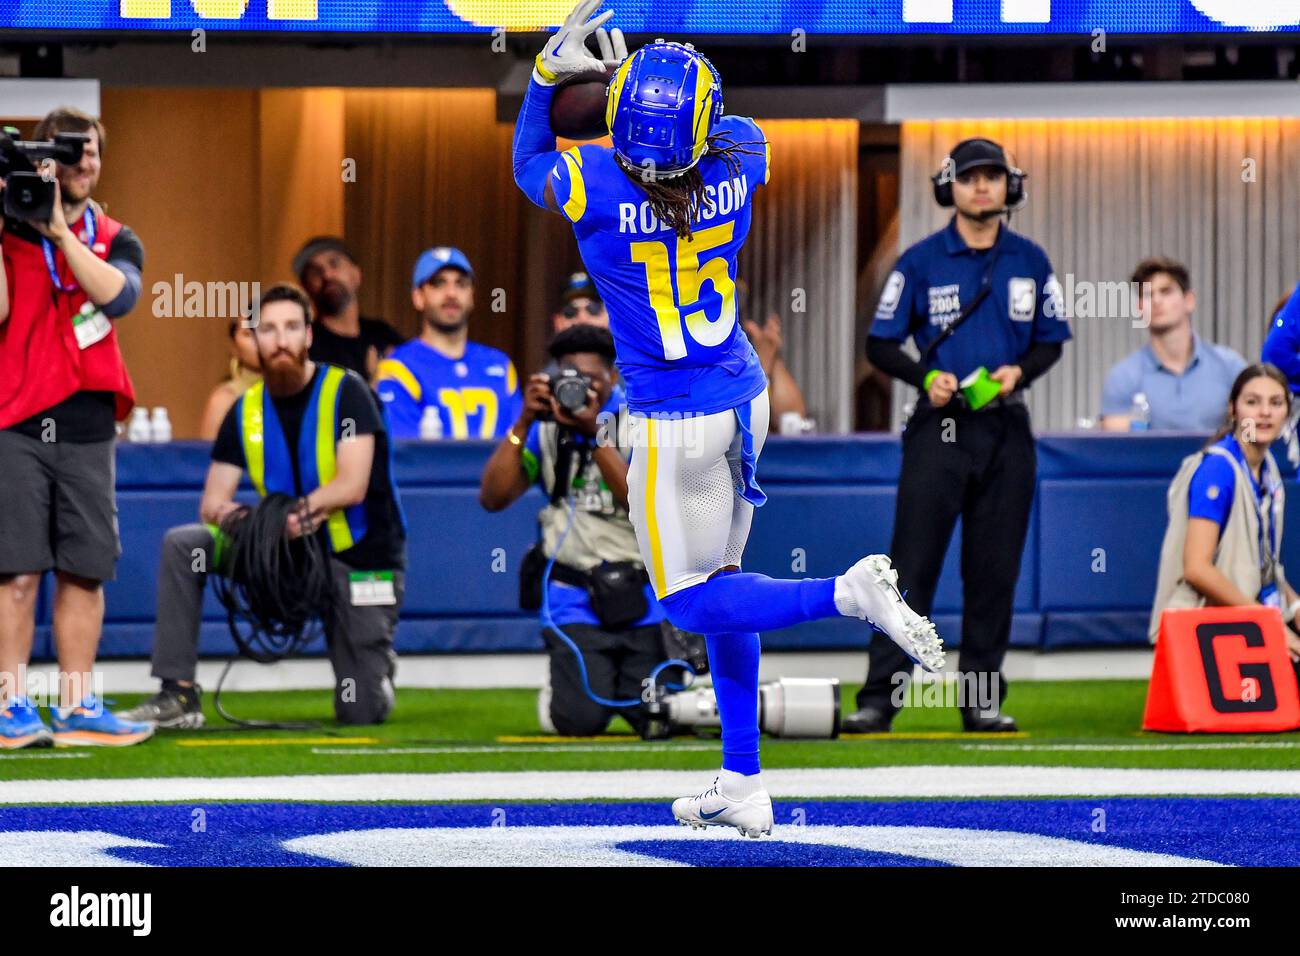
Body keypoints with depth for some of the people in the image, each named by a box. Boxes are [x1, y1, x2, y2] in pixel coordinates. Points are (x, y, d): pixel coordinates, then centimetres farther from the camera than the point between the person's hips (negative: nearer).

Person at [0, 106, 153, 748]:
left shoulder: (115, 240, 12)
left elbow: (118, 294, -10)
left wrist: (60, 231, -13)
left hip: (87, 427, 3)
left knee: (85, 571, 4)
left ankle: (75, 708, 9)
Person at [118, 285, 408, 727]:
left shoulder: (345, 392, -11)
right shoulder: (246, 411, 3)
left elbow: (353, 485, -21)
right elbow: (212, 501, 2)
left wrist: (291, 512, -34)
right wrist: (222, 511, -23)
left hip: (360, 558, -4)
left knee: (362, 712, -10)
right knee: (182, 545, -16)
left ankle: (376, 661, 29)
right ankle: (178, 695, -13)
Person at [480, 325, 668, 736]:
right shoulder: (546, 428, 5)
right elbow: (493, 499, -5)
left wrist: (595, 433, -23)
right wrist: (524, 422, -13)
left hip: (643, 597, 0)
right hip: (576, 599, 0)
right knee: (580, 720, -15)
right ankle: (571, 682, 21)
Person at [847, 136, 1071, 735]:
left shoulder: (1030, 262, 9)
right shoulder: (921, 261, 1)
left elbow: (1051, 341, 15)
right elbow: (880, 344, 3)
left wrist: (1018, 372, -5)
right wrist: (925, 377, -14)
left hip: (1005, 429, 3)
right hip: (940, 426, -3)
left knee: (995, 569, 4)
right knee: (912, 566, -8)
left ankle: (981, 699, 11)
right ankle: (879, 696, -8)